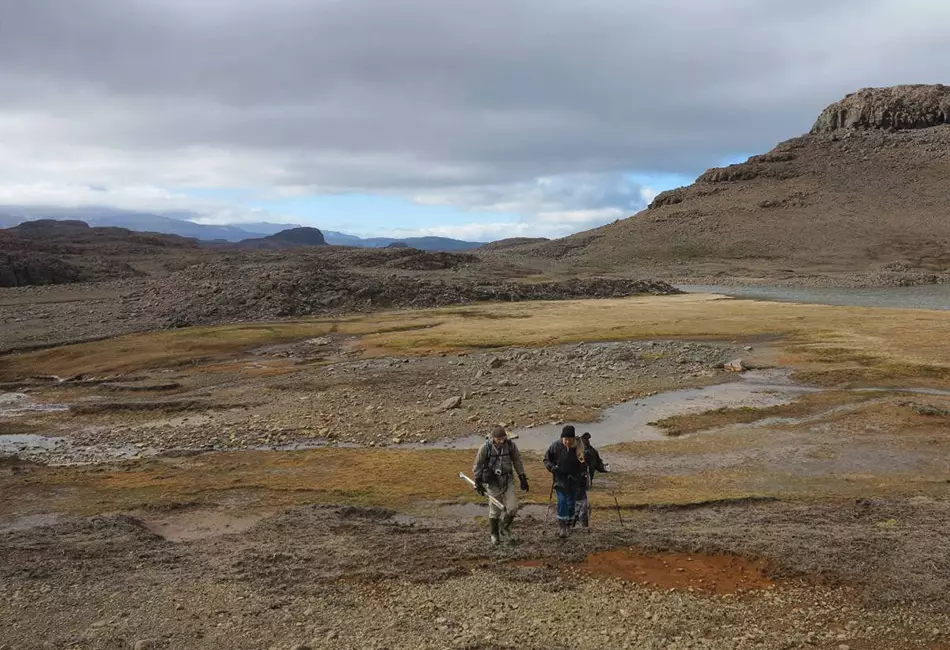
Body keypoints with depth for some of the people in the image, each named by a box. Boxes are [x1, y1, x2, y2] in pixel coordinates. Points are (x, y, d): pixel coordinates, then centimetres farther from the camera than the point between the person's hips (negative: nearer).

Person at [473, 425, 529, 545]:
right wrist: (478, 482, -1)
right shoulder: (486, 448, -15)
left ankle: (505, 527, 21)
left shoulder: (511, 445, -9)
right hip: (493, 482, -2)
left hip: (508, 481, 2)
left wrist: (523, 478, 6)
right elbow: (478, 465, -4)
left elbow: (517, 461, 5)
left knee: (512, 507, -7)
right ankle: (494, 534, 28)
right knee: (494, 511, 8)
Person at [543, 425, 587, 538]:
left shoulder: (579, 447, -10)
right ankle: (561, 525, -1)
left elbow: (584, 464, 4)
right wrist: (552, 467, -15)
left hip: (574, 479, 1)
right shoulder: (555, 446, -10)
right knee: (562, 501, -11)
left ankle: (568, 525, 23)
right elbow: (546, 460, 2)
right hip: (560, 478, -1)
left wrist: (583, 475, -4)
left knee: (571, 503, 6)